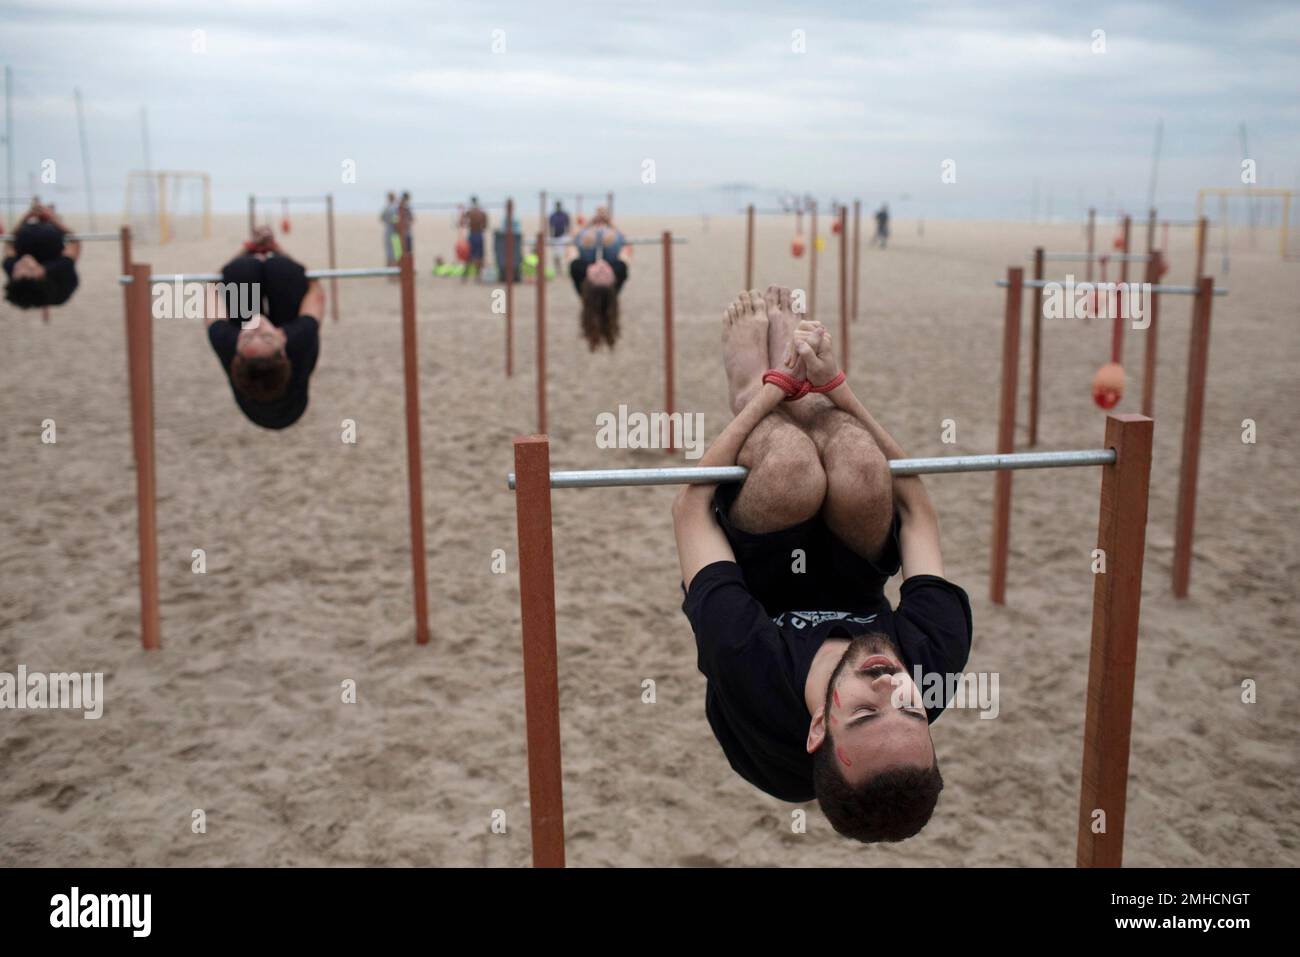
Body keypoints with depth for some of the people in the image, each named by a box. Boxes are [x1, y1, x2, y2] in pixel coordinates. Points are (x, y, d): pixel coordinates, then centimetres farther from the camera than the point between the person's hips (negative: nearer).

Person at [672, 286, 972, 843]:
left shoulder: (751, 674, -49)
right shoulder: (938, 657, -41)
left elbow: (691, 510, -32)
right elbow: (919, 514, -22)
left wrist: (770, 395, -24)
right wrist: (834, 388, -21)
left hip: (764, 611, -2)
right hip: (852, 600, 2)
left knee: (793, 466, -31)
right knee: (861, 468, -28)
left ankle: (752, 384, 12)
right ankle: (797, 383, 12)